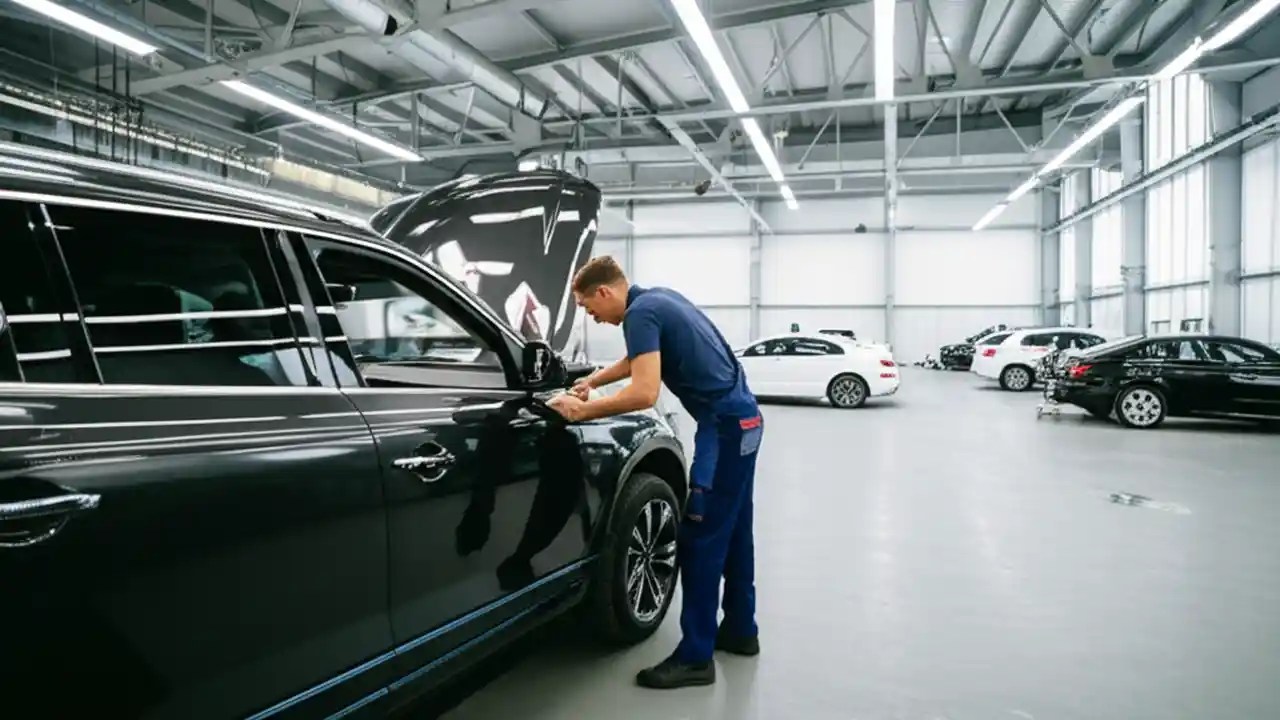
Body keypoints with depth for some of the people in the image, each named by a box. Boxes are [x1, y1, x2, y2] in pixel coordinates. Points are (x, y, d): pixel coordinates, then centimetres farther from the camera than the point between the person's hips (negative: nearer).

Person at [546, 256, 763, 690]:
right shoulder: (657, 299, 15)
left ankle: (695, 657, 2)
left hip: (724, 424, -10)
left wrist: (583, 411, -15)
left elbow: (644, 393, -24)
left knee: (701, 537, -5)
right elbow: (639, 359, 31)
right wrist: (592, 381, 24)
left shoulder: (640, 313, -14)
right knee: (732, 530, 17)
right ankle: (740, 630, 28)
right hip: (741, 417, 10)